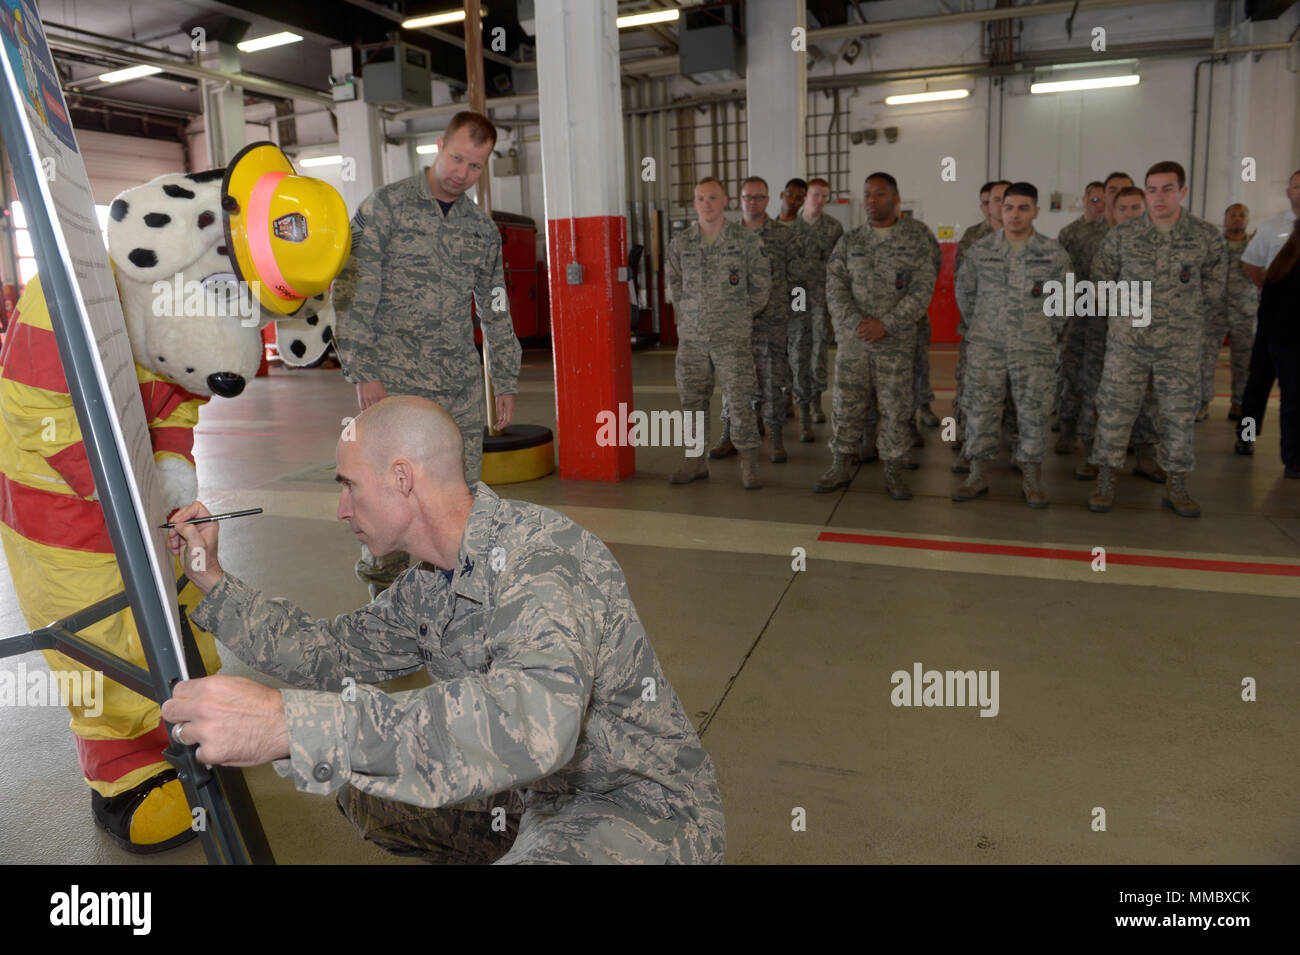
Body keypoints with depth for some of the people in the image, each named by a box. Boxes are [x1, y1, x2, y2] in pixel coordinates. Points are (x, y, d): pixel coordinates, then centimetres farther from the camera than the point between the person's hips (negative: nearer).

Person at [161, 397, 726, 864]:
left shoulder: (538, 553, -27)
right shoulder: (430, 580, 3)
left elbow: (533, 722, -44)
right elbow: (331, 655, 13)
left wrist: (289, 724, -46)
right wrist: (214, 582, 7)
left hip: (640, 808, -9)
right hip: (536, 795, 9)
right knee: (362, 790, 12)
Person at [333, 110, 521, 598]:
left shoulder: (482, 227, 13)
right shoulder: (385, 206, -2)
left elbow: (495, 309, 19)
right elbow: (352, 294, -7)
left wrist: (506, 380, 15)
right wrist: (362, 373, -13)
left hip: (462, 385, 5)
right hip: (396, 383, -4)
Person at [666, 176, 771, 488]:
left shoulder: (746, 239, -1)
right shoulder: (680, 243, 6)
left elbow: (761, 284, 4)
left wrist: (740, 316, 5)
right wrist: (688, 316, 10)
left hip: (733, 337, -3)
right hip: (691, 337, 3)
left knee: (739, 400, -3)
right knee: (692, 399, 9)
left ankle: (749, 465, 7)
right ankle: (696, 460, 22)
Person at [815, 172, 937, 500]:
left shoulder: (914, 243, 3)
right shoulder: (848, 242, 8)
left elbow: (922, 289, -5)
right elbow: (835, 287, -1)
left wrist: (886, 324, -15)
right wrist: (857, 322, -15)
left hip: (896, 343, -1)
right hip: (852, 341, 2)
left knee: (895, 408, 2)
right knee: (846, 405, 5)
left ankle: (893, 473, 14)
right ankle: (841, 468, 18)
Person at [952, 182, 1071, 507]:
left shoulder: (1054, 253, 0)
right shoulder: (980, 250, 2)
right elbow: (964, 291, 14)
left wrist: (1052, 335, 9)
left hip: (1035, 350, 0)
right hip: (986, 347, 1)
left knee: (1034, 413, 3)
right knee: (981, 410, 3)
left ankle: (1032, 480, 15)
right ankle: (978, 476, 14)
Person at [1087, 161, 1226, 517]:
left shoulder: (1206, 237, 1)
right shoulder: (1122, 236, -2)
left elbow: (1215, 290, 11)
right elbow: (1101, 278, 9)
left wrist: (1184, 313, 6)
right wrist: (1130, 308, 7)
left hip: (1181, 344, 1)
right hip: (1128, 341, -1)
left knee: (1179, 415, 5)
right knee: (1114, 411, -1)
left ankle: (1176, 487, 18)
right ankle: (1105, 483, 10)